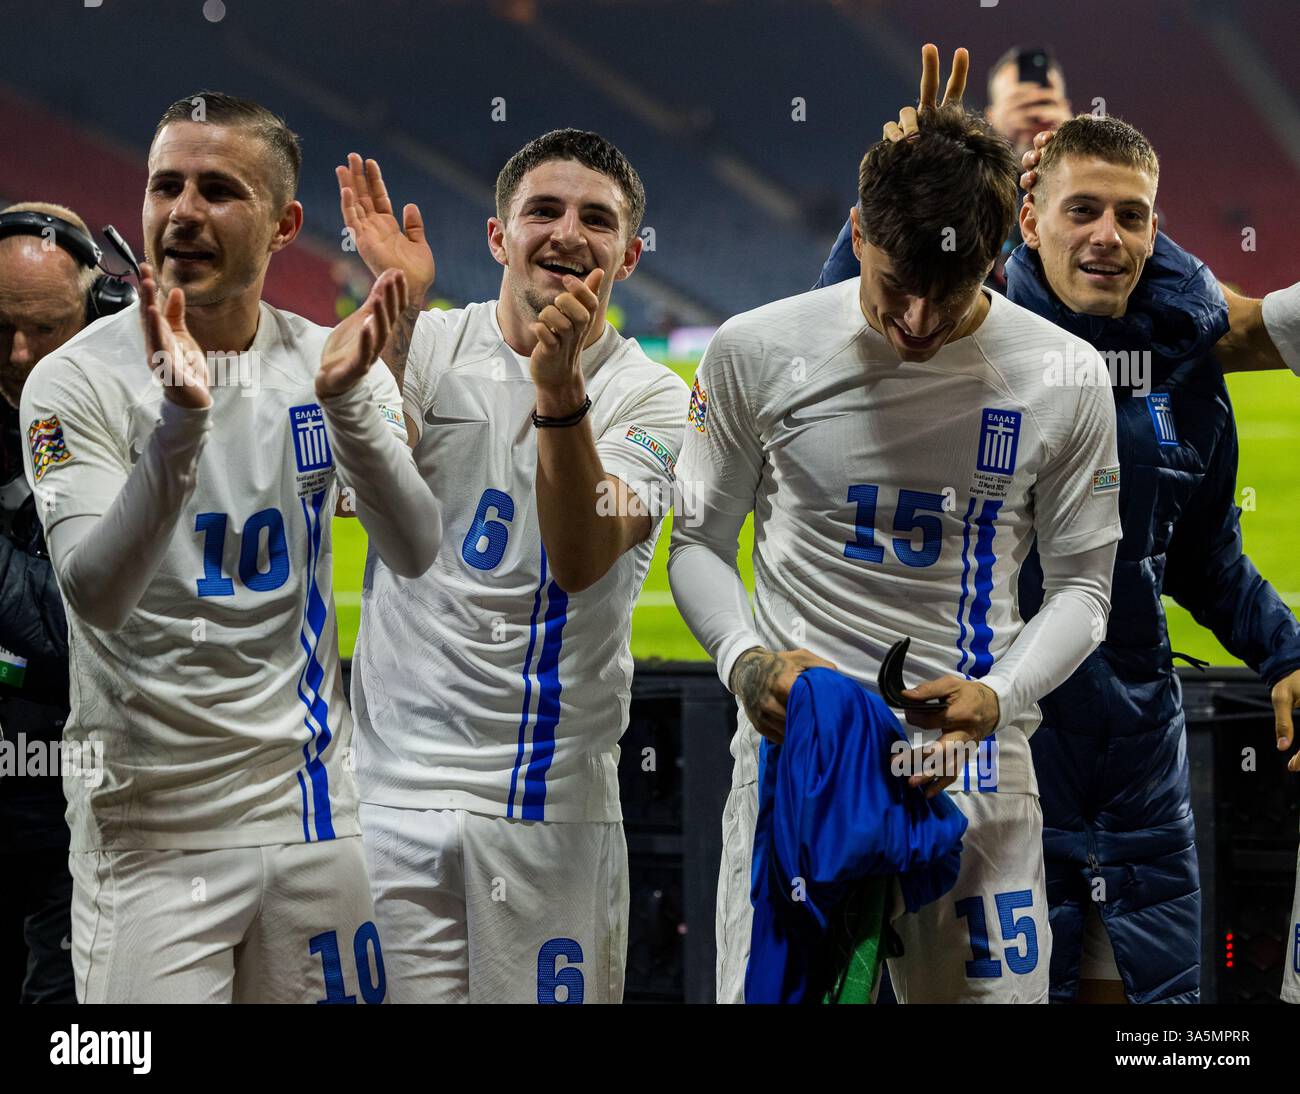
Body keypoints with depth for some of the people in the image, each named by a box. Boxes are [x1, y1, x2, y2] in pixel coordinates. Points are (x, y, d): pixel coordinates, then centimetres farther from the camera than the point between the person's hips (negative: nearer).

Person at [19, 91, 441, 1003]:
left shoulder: (330, 363, 3)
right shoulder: (80, 379, -8)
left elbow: (416, 553, -8)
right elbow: (96, 596, -20)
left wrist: (345, 399, -23)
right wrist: (182, 419, -32)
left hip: (313, 802, 3)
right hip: (150, 827, -3)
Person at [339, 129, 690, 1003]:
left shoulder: (652, 398, 0)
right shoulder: (428, 347, 4)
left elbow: (581, 560, -17)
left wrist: (560, 391, -30)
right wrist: (395, 315, -25)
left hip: (553, 795, 0)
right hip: (393, 777, 0)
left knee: (554, 998, 0)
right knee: (405, 996, 1)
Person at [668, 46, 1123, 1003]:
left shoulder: (1063, 380, -1)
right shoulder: (758, 355, -2)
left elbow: (1082, 584, 7)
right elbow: (700, 544, 8)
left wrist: (998, 696, -11)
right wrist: (748, 661, -11)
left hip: (976, 764, 1)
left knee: (994, 990, 0)